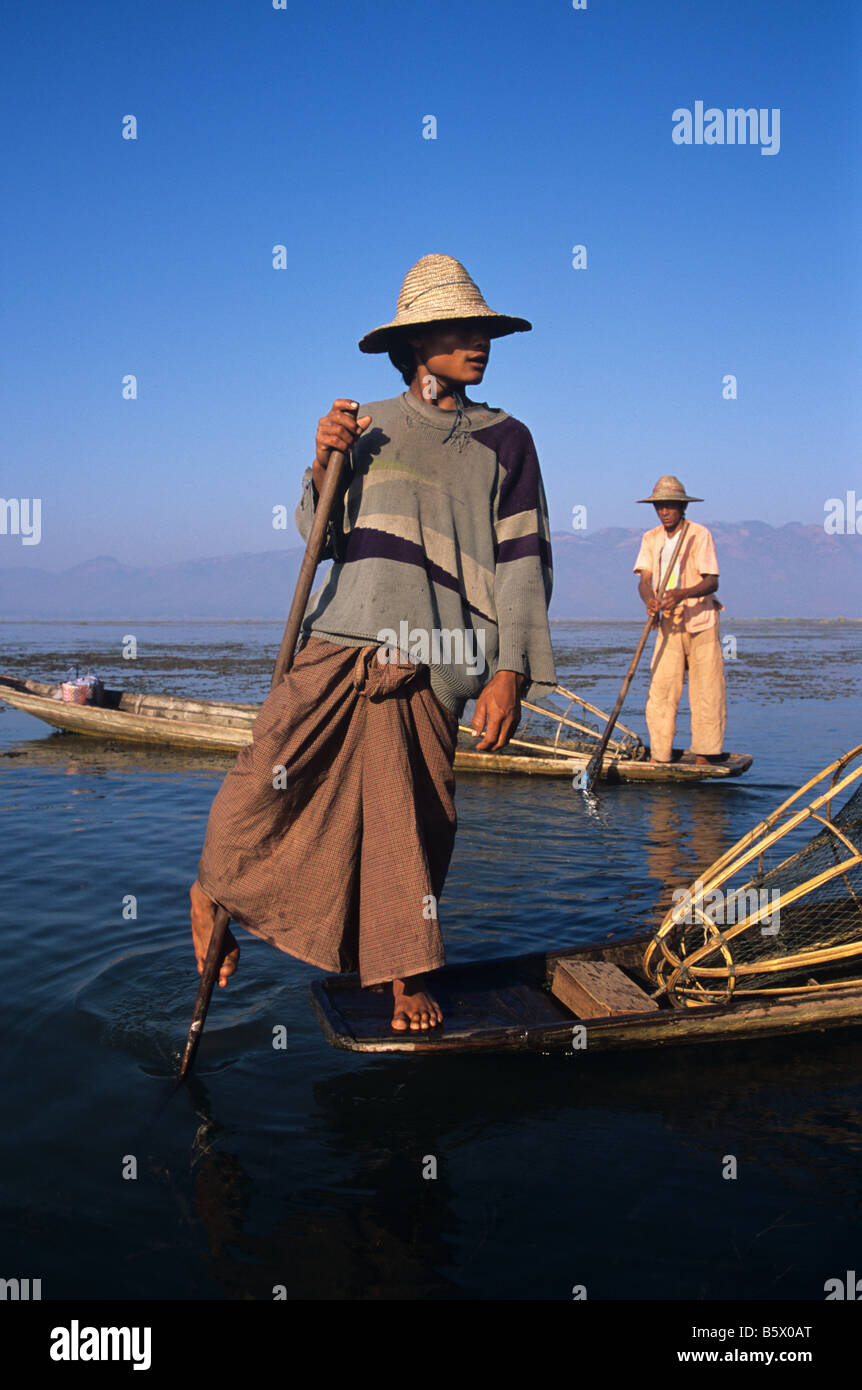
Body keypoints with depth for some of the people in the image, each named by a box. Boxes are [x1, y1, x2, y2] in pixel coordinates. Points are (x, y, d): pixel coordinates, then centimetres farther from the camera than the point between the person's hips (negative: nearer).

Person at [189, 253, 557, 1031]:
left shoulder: (503, 440, 10)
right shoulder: (368, 427, 12)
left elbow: (524, 560, 4)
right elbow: (324, 538, 13)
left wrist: (510, 672, -6)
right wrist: (325, 465, -7)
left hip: (434, 663, 0)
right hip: (343, 643, 1)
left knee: (412, 822, 2)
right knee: (267, 780, -9)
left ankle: (407, 977, 19)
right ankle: (214, 891, 20)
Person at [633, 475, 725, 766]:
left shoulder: (699, 535, -6)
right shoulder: (651, 538, 7)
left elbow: (711, 581, -13)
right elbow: (644, 579, -2)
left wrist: (681, 594, -32)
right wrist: (649, 599, -26)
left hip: (702, 622, -3)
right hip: (669, 624, 3)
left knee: (707, 691, -3)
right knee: (660, 690, -5)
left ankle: (705, 756, 6)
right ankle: (658, 756, -2)